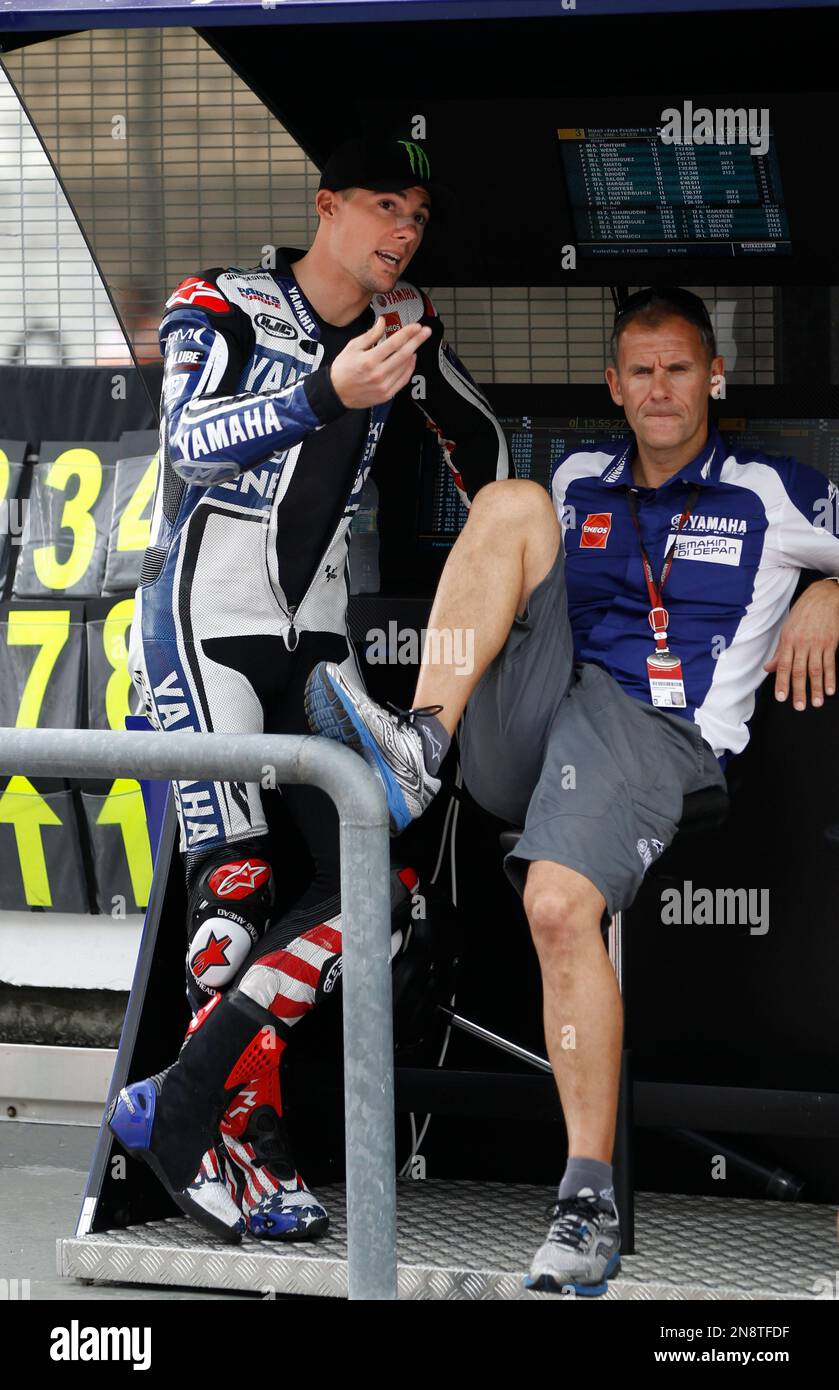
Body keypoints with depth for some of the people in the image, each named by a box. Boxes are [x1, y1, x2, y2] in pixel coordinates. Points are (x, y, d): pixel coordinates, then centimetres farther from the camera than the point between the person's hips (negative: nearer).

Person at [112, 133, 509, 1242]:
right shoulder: (222, 310, -7)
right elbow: (192, 438, -25)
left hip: (313, 629, 6)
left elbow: (478, 439, 25)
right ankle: (239, 1145, -13)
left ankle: (179, 1106, -9)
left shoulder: (404, 324, 9)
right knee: (237, 880, -17)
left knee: (371, 873, -8)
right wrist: (331, 393, -37)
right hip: (206, 614, -6)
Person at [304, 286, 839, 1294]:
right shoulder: (578, 483, 23)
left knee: (561, 907, -33)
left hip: (656, 732, -4)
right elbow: (516, 582, 33)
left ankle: (590, 1203, -30)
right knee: (509, 503, -13)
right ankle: (419, 749, -29)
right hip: (536, 710, 4)